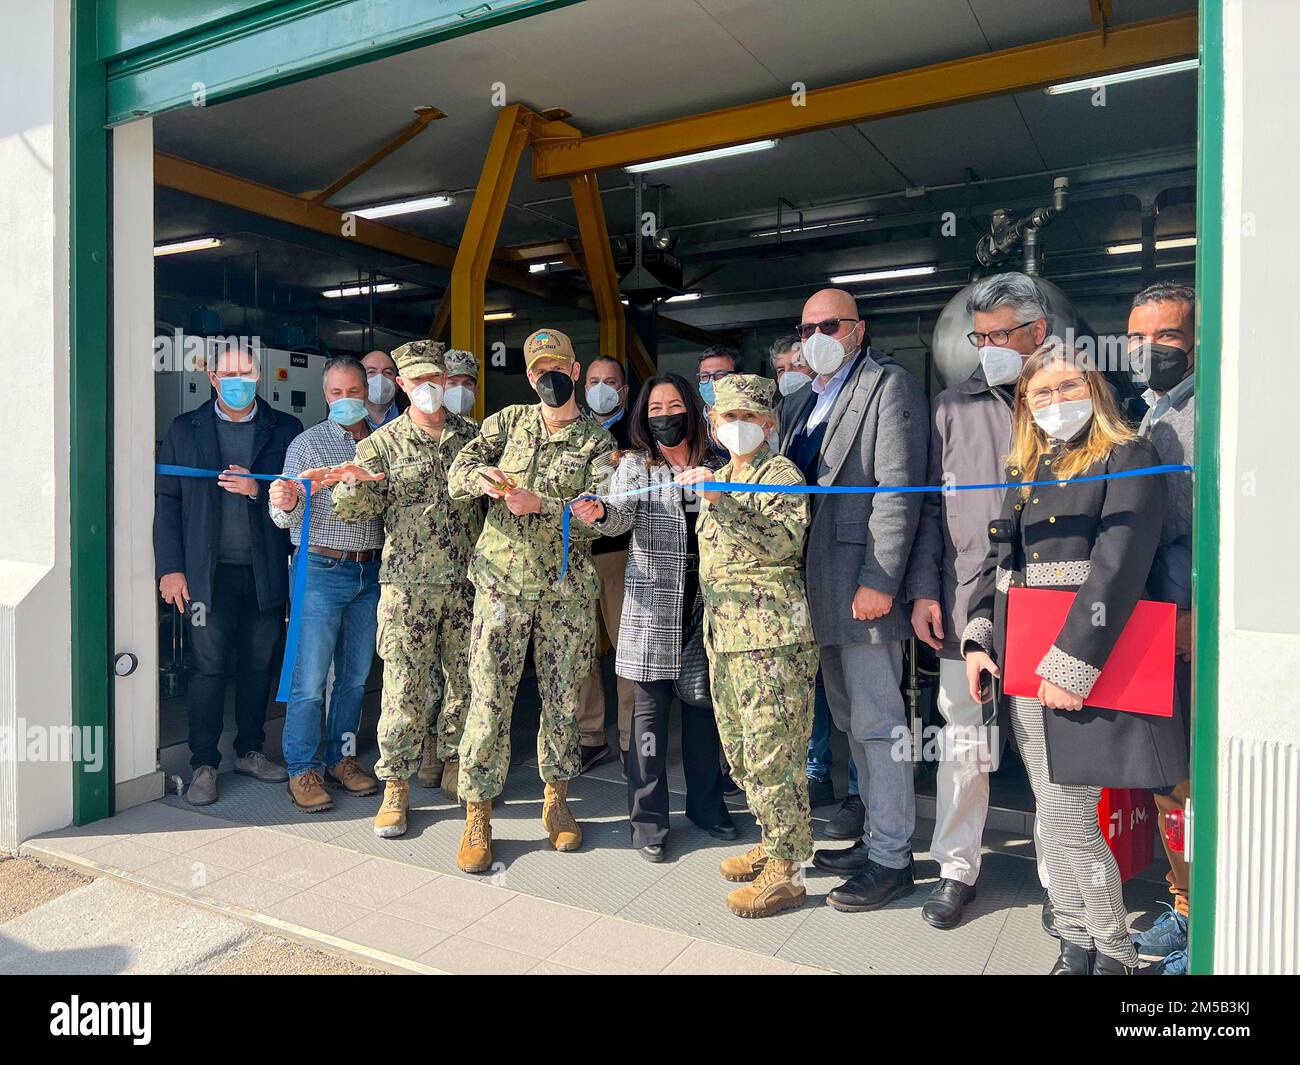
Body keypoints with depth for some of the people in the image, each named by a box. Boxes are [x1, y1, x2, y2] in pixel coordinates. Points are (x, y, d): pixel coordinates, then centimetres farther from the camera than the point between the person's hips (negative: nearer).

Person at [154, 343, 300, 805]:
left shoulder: (285, 429, 7)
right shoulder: (185, 429, 7)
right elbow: (167, 500, 4)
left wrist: (259, 489, -15)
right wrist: (169, 567, -3)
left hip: (266, 571, 1)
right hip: (209, 571, -1)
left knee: (258, 665, 10)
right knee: (210, 667, 1)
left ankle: (250, 750, 25)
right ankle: (204, 764, 12)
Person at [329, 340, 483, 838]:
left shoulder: (472, 436, 10)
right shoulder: (382, 443, 4)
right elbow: (356, 510, -1)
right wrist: (355, 483, -22)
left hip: (467, 582, 3)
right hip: (408, 584, -2)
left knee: (467, 679, 10)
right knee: (404, 686, -1)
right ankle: (396, 786, 12)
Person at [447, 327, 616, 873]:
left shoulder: (597, 441, 4)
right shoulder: (508, 421, 9)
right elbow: (458, 474, -1)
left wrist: (539, 502, -23)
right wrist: (484, 479, -24)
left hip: (566, 587, 0)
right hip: (502, 579, 0)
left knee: (563, 696, 9)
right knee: (489, 696, -1)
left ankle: (556, 798, 27)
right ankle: (477, 816, 11)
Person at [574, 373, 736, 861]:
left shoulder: (713, 468, 10)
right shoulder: (635, 464, 3)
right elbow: (621, 516, -14)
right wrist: (600, 512, -36)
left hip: (705, 600, 3)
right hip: (653, 603, -3)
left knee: (704, 701, 11)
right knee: (651, 706, 0)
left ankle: (706, 804, 28)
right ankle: (648, 820, 11)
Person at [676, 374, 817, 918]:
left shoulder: (779, 472, -5)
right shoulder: (722, 476, 20)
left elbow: (784, 542, -22)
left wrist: (721, 501, -27)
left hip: (770, 635, -9)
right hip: (725, 634, 9)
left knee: (771, 754, -4)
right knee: (741, 752, 16)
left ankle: (785, 872, 8)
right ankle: (773, 842, 32)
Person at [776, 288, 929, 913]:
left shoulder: (888, 386, -6)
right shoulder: (801, 403, 19)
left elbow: (899, 491, -15)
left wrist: (879, 581, -20)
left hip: (863, 584, -8)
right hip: (821, 588, 9)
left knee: (877, 723, -1)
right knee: (851, 718, 16)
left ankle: (891, 859, 12)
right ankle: (875, 838, 30)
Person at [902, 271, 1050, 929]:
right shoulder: (952, 406, 10)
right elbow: (933, 507, 9)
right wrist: (923, 589, 2)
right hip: (967, 605, 1)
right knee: (963, 741, 7)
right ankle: (956, 870, 23)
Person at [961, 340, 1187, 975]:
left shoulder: (1126, 458, -4)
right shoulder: (1025, 469, 17)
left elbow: (1118, 567, -15)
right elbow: (998, 558, 16)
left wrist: (1074, 663, -20)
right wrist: (978, 638, 3)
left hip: (1085, 665, -6)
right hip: (1022, 664, 6)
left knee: (1068, 822, -4)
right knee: (1054, 816, 12)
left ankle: (1113, 956, 17)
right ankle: (1076, 947, 26)